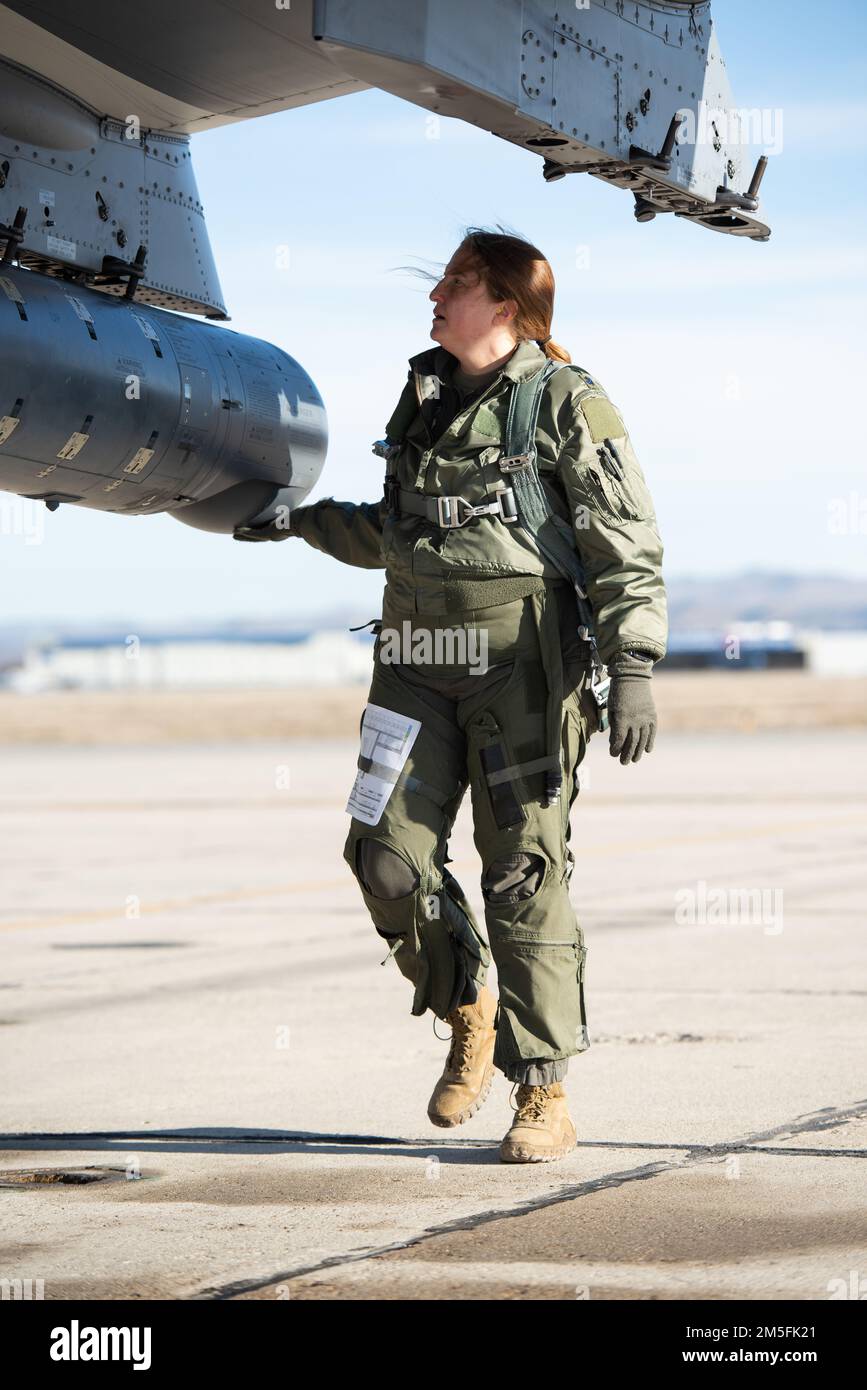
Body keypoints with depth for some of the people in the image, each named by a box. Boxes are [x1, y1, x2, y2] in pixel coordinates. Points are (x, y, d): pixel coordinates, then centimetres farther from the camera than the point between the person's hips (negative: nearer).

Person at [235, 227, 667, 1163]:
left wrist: (633, 669, -16)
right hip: (418, 656, 6)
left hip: (520, 660, -6)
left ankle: (545, 1094, 2)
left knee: (524, 874, -5)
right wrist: (301, 521, 19)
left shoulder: (566, 402, -4)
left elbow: (627, 548, -8)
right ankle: (468, 1013, 22)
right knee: (388, 856, -2)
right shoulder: (422, 395, 15)